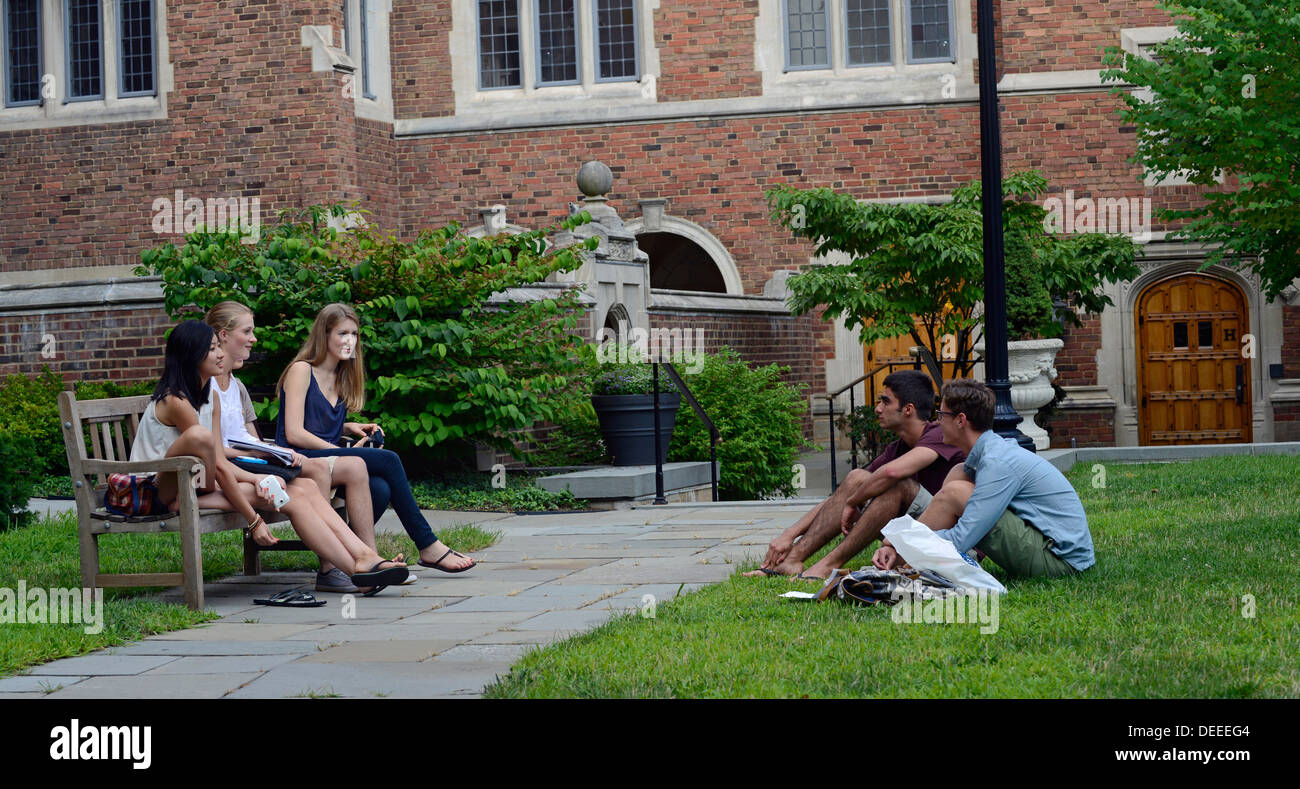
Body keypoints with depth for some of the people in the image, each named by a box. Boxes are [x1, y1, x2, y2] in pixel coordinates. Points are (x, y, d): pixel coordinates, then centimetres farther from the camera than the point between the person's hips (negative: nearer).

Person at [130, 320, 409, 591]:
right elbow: (219, 466, -19)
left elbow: (220, 461, 5)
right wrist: (253, 520, -20)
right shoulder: (175, 401, -16)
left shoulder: (211, 398, 12)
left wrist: (255, 478, -15)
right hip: (167, 491, -8)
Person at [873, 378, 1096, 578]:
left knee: (954, 492, -17)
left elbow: (960, 541, -23)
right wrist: (898, 547, 3)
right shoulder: (992, 451, 10)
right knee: (957, 474, 8)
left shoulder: (998, 463, -20)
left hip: (1062, 560, -10)